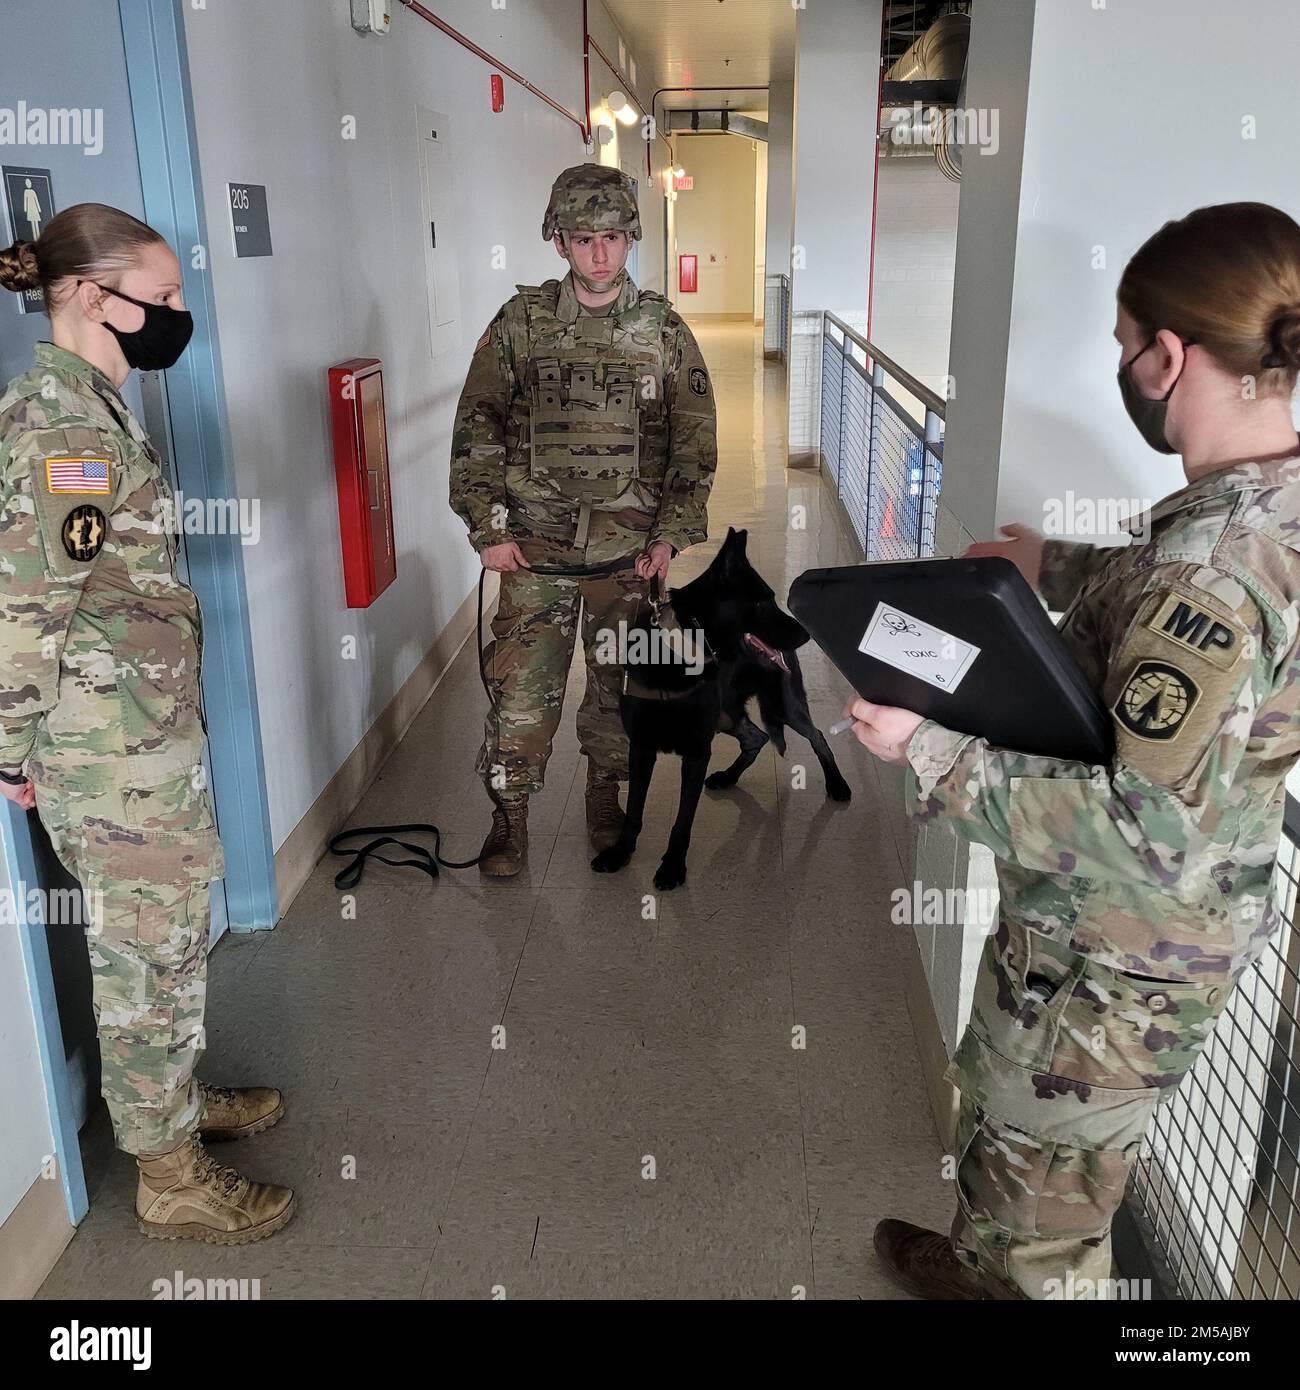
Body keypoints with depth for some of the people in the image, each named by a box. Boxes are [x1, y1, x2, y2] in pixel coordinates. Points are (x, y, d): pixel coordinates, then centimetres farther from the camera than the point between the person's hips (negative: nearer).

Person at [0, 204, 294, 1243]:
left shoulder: (88, 405, 11)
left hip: (146, 734, 9)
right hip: (116, 750, -9)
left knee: (168, 933, 22)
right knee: (152, 950, 5)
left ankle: (174, 1094, 43)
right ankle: (172, 1178, 23)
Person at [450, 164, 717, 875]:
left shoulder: (663, 330, 3)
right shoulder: (521, 322, 1)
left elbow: (695, 442, 5)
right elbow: (476, 429, 3)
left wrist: (671, 535, -2)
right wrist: (487, 529, -3)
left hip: (629, 546, 1)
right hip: (534, 542, -1)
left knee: (619, 682, 10)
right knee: (521, 686, -2)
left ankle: (605, 795, 32)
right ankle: (509, 818, 15)